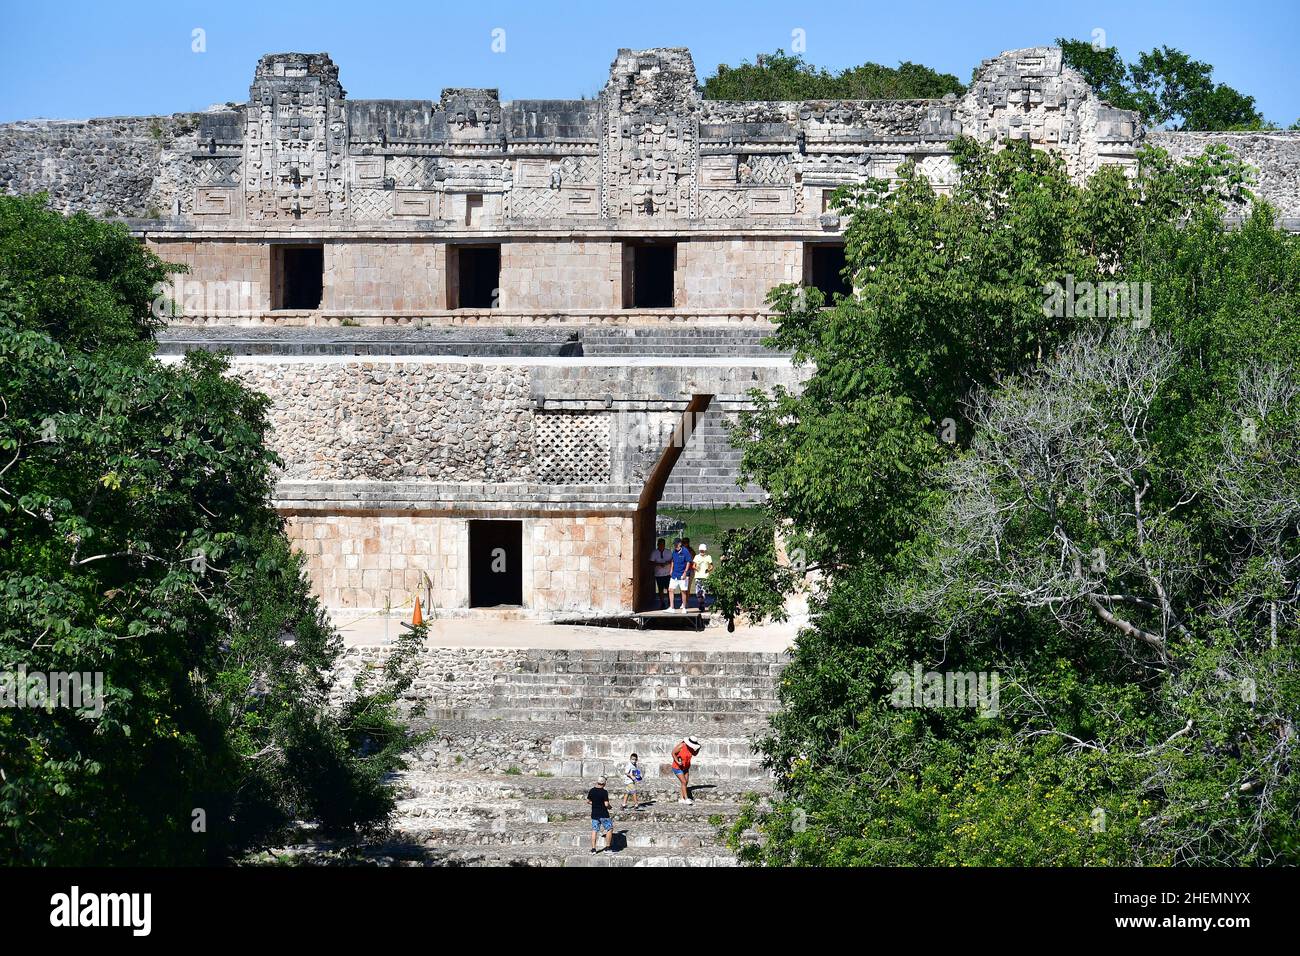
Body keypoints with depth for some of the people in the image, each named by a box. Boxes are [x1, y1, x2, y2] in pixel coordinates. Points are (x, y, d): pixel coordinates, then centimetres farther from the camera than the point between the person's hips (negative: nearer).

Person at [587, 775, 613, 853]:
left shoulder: (591, 791, 1)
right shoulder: (604, 792, -16)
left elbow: (588, 801, 11)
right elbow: (606, 804, -18)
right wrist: (609, 806, 3)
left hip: (594, 814, 5)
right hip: (603, 814, -5)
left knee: (594, 831, 9)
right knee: (610, 829, 8)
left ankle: (593, 849, 7)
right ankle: (607, 847, 5)